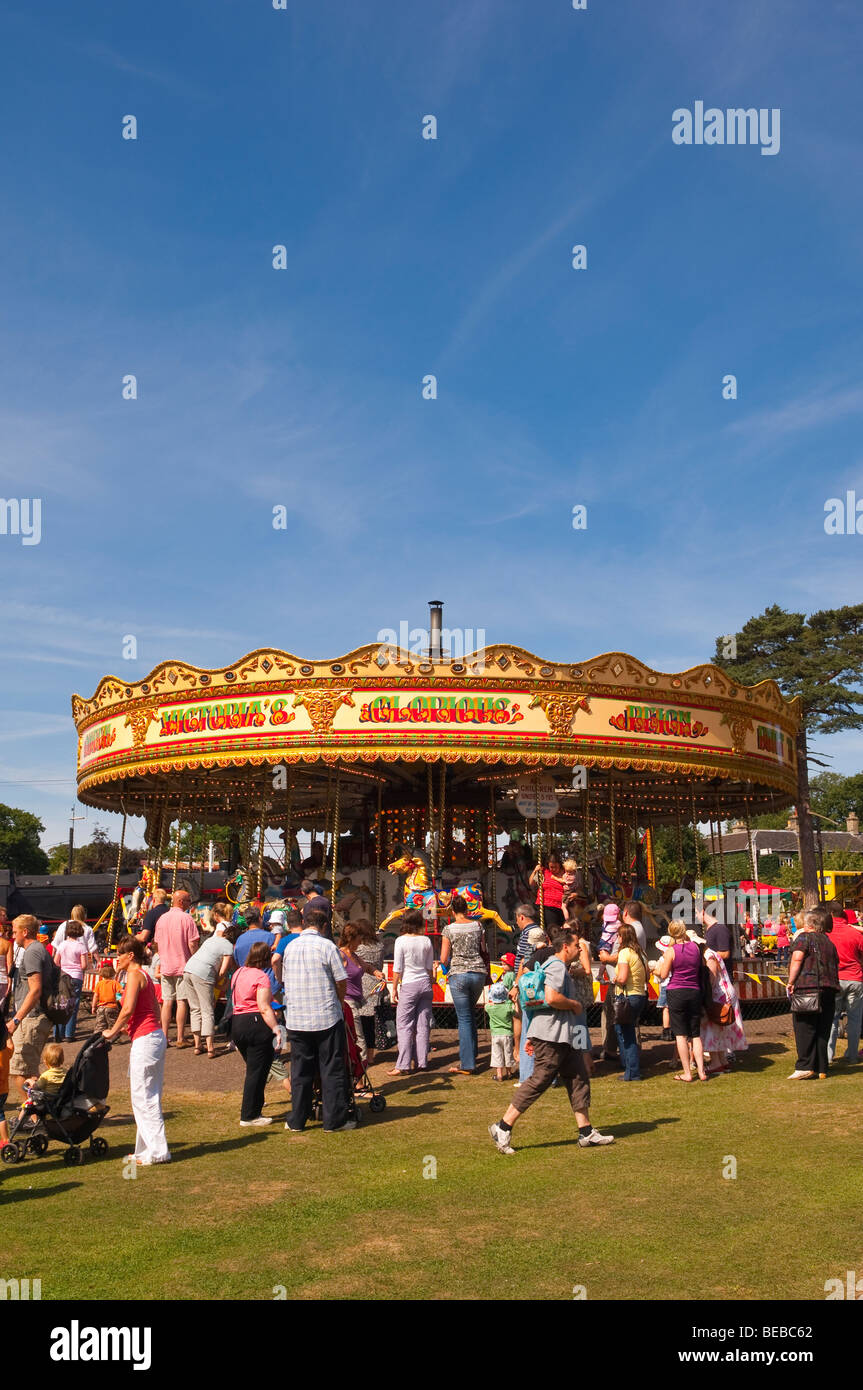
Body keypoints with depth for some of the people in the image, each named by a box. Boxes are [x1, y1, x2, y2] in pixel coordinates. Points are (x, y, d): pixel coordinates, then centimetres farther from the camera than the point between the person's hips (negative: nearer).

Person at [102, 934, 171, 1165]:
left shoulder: (134, 975, -10)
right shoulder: (145, 976, 17)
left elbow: (128, 1009, -19)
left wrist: (112, 1032, -7)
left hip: (144, 1039, -10)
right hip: (156, 1036, 10)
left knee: (143, 1098, -4)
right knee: (150, 1097, 13)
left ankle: (157, 1151, -1)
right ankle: (147, 1149, 18)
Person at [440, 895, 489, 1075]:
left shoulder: (449, 929, -5)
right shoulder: (478, 925, 4)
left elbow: (443, 959, -5)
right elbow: (484, 951, 10)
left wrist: (447, 965, 16)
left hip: (459, 974, -3)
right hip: (479, 972, 3)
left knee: (464, 1018, 1)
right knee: (470, 1013, 22)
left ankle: (467, 1064, 1)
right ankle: (469, 1054, 26)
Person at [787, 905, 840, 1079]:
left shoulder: (804, 937, -2)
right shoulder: (829, 942, 17)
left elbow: (796, 960, -13)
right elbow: (835, 966, 17)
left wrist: (791, 982, -8)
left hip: (807, 987, -6)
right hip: (829, 990, 6)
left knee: (805, 1029, -3)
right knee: (823, 1031, 9)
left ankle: (805, 1067, -8)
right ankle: (821, 1068, 11)